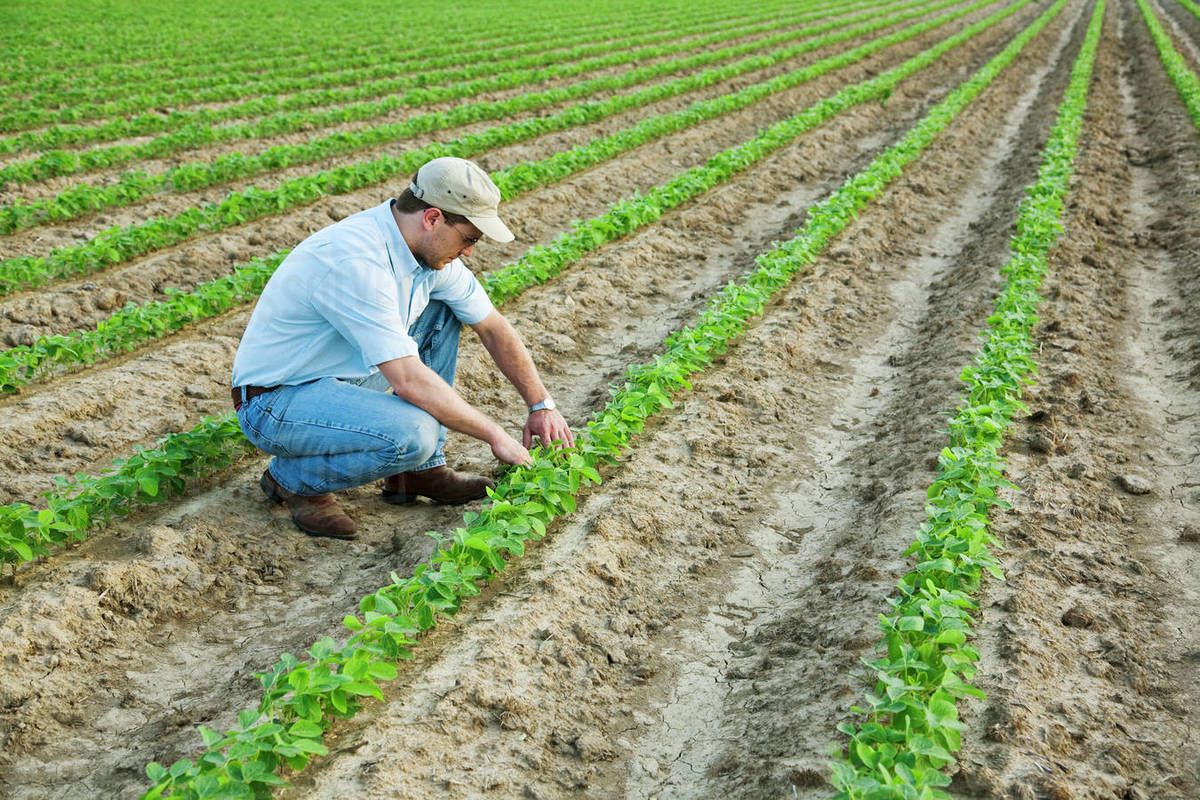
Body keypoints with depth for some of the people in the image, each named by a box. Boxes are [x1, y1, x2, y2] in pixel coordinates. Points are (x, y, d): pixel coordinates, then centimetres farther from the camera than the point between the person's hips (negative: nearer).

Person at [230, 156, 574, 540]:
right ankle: (293, 478, -4)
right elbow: (409, 381, -33)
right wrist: (495, 435, -24)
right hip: (273, 403, -9)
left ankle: (421, 470, 6)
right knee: (413, 433, -32)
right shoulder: (356, 261, -31)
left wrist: (542, 404, 5)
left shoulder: (431, 248, -3)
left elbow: (494, 326, 8)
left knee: (442, 311, 4)